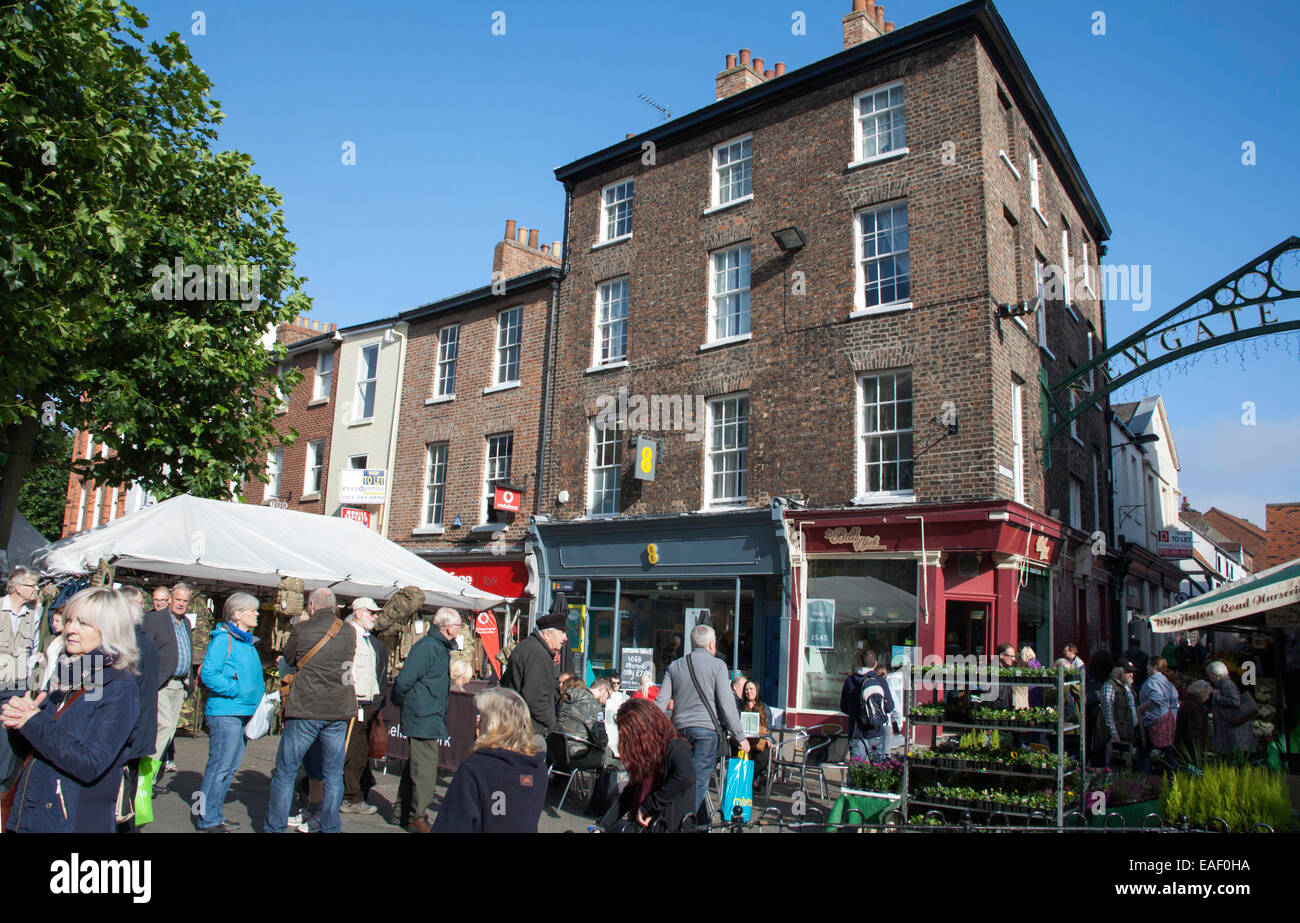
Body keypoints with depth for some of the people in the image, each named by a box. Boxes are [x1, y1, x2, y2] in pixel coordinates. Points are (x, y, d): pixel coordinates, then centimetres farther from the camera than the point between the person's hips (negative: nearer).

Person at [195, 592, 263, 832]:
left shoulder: (247, 642, 16)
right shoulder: (223, 639, -10)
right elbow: (208, 674, -18)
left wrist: (260, 691, 11)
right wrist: (237, 691, -18)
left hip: (242, 713, 9)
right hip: (225, 713, -9)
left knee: (231, 766, 14)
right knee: (220, 765, -4)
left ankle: (215, 815, 25)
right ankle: (207, 819, 6)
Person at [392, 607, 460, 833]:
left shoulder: (443, 648, 14)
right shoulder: (426, 647, -18)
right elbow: (404, 680, -19)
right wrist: (399, 702, -5)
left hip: (433, 718, 10)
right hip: (423, 718, -10)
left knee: (414, 767, 16)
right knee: (425, 768, -6)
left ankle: (402, 813, 26)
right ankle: (419, 818, 2)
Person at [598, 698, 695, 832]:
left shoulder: (675, 747, -10)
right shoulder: (644, 752, 15)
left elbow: (685, 777, -30)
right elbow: (631, 790, 20)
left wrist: (647, 808, -21)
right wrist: (603, 825, 12)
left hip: (667, 825, -8)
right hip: (637, 825, 8)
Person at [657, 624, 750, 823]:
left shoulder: (674, 666, 11)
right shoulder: (717, 665, -3)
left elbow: (661, 702, 6)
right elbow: (727, 704, -8)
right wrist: (740, 736, -1)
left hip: (680, 730, 5)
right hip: (707, 730, -5)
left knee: (697, 782, 15)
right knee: (698, 782, -3)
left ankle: (702, 822, 22)